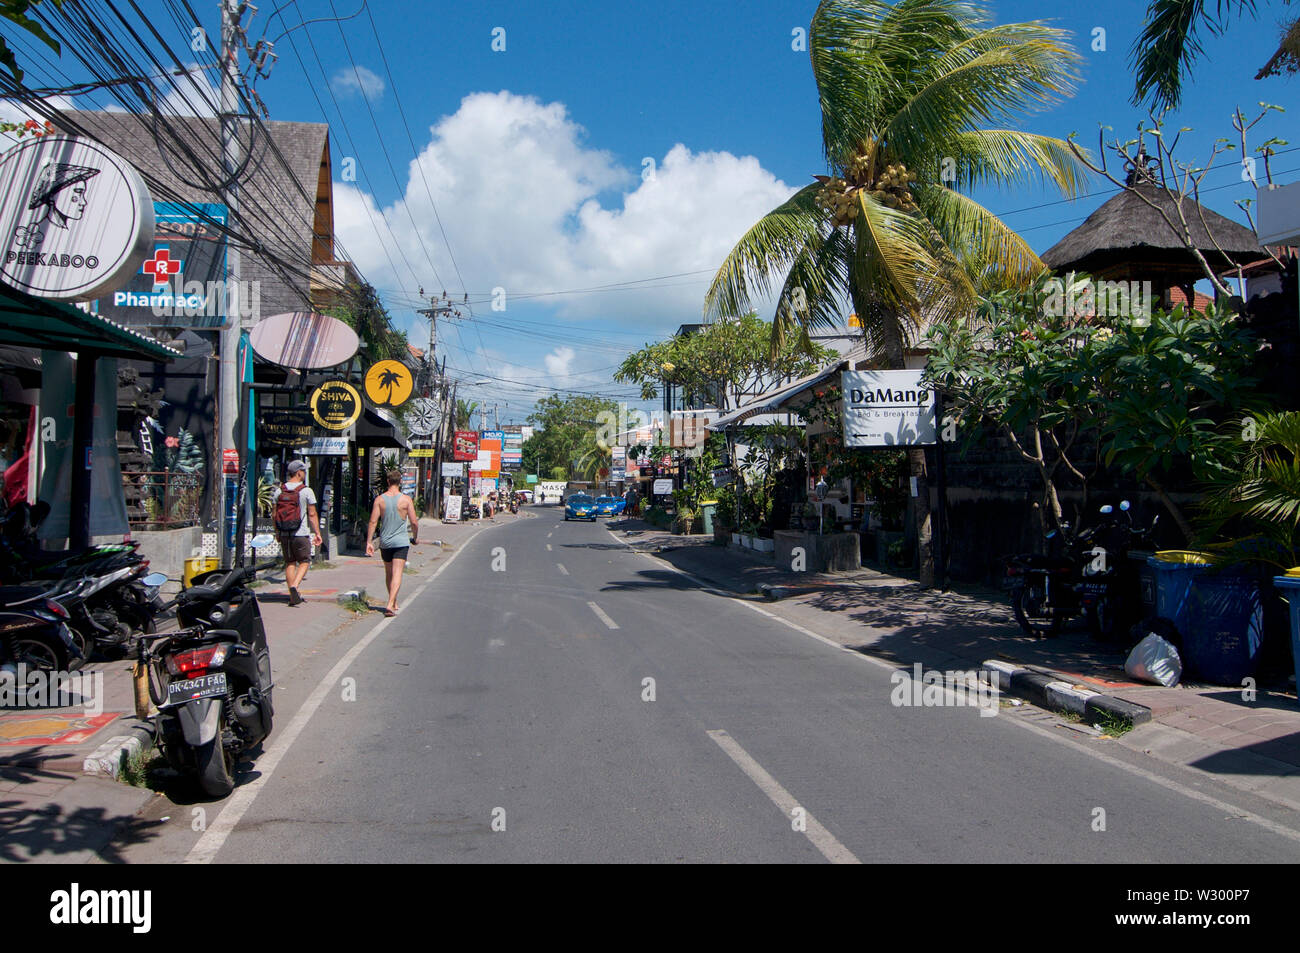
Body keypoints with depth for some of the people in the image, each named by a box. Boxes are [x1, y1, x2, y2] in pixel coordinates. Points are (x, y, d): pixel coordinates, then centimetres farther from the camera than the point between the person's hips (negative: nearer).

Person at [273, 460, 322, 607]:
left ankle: (293, 597, 12)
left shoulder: (278, 491, 5)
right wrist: (317, 533, 0)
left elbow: (275, 514, 7)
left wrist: (277, 533, 16)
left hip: (284, 534, 4)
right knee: (304, 562, 7)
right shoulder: (306, 491, -7)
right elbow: (312, 514, -7)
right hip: (301, 534, -4)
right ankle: (294, 586, -16)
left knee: (290, 563, 12)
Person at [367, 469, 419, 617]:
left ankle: (394, 603, 30)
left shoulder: (380, 499, -2)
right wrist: (415, 537, 12)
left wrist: (369, 542, -3)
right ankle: (390, 604, -21)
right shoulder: (406, 499, -6)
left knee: (388, 574, 17)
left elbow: (373, 521, -6)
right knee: (397, 574, -6)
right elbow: (414, 522, -5)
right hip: (401, 542, -3)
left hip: (385, 542, 3)